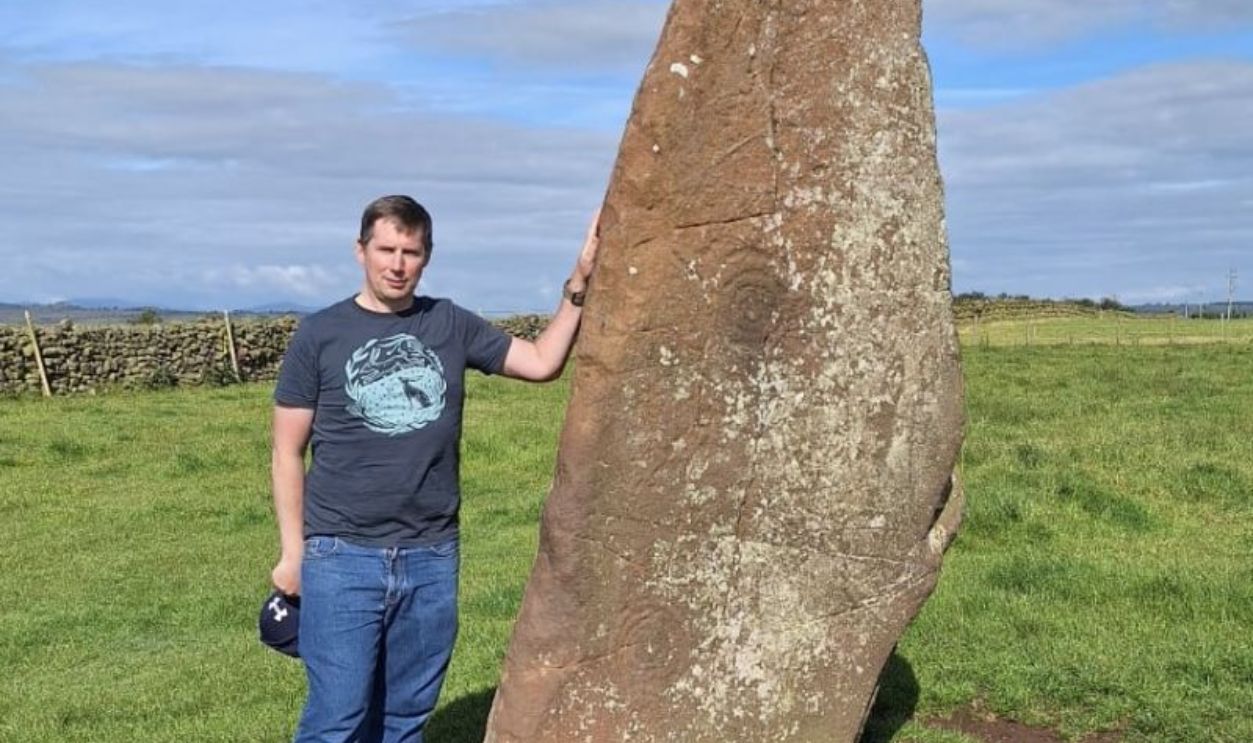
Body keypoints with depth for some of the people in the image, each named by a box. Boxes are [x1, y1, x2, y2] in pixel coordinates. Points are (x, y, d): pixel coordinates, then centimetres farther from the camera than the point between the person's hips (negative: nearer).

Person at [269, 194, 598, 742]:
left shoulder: (452, 325, 7)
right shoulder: (320, 334, -1)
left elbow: (542, 363, 4)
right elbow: (288, 453, 2)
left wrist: (579, 283, -6)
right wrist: (292, 551, -2)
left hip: (432, 557, 3)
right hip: (343, 556, -3)